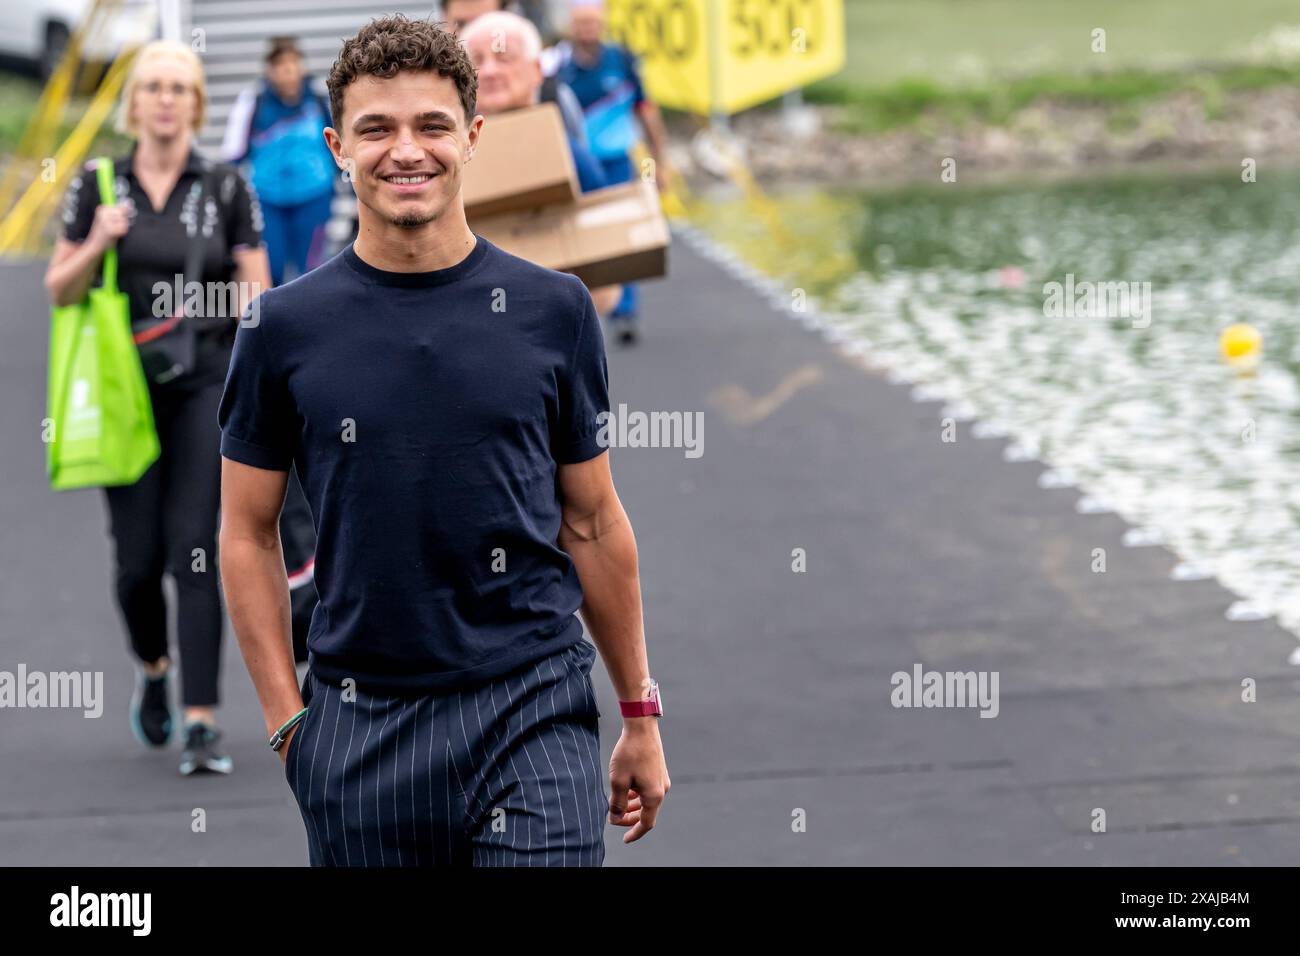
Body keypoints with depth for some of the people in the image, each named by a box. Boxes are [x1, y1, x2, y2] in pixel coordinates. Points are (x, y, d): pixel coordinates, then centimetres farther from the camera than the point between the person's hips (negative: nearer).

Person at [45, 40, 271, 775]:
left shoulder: (227, 189, 3)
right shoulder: (97, 187, 6)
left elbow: (257, 295, 4)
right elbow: (60, 291, 10)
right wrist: (97, 246, -10)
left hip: (206, 383, -1)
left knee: (195, 552, -11)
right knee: (139, 558, 3)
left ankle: (202, 723, -12)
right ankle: (154, 670, 33)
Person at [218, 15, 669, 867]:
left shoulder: (553, 311, 3)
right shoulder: (287, 326, 2)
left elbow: (593, 522, 9)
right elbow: (248, 533, 6)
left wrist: (640, 714, 10)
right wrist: (287, 720, -2)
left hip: (534, 709, 0)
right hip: (360, 732, 1)